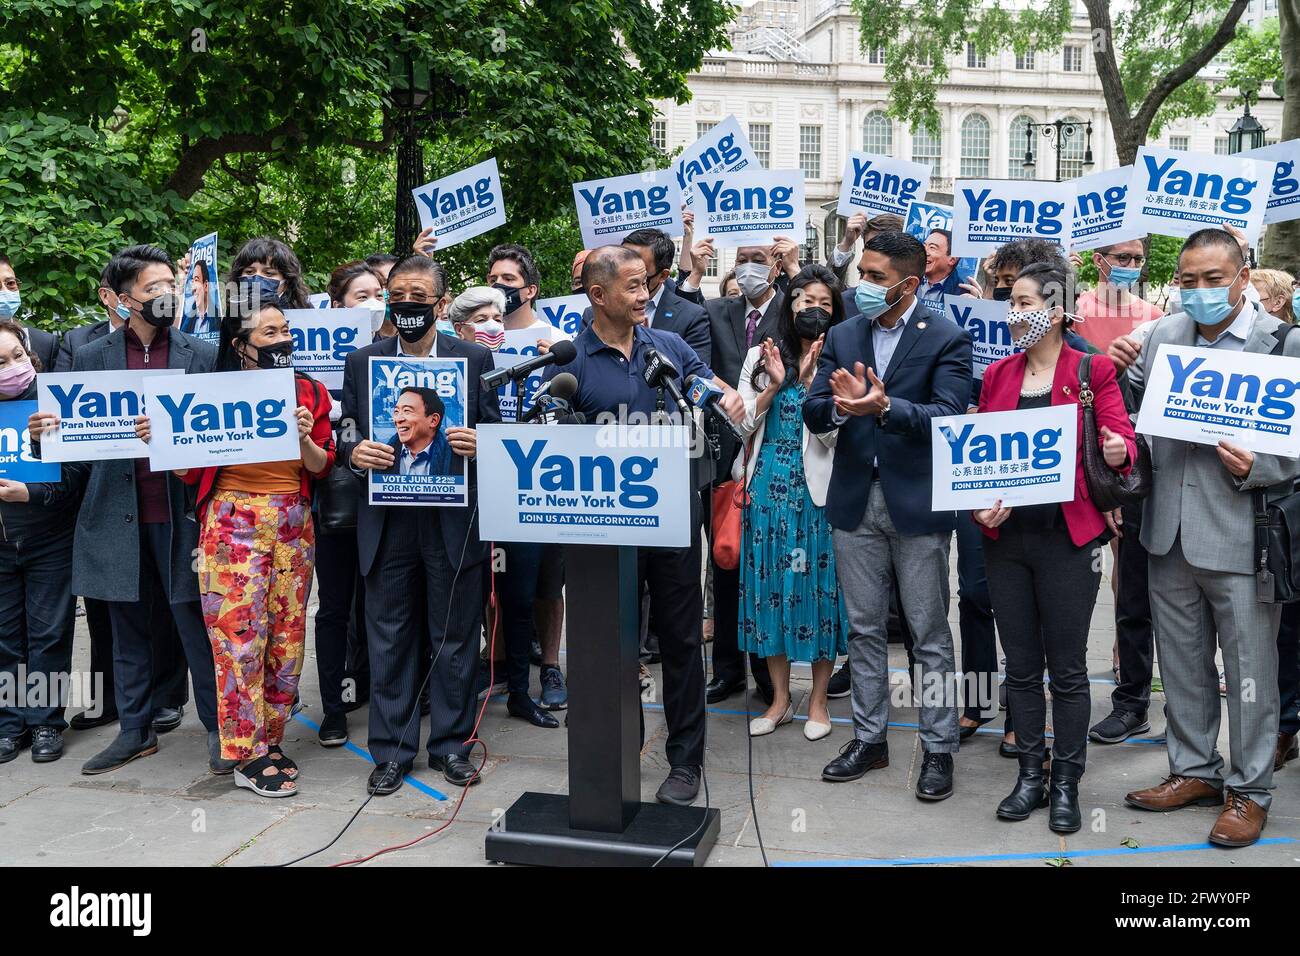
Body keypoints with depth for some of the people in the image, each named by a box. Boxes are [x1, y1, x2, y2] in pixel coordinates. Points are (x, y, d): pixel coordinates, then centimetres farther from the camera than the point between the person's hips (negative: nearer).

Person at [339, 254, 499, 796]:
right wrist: (355, 453, -12)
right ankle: (391, 751, 20)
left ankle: (451, 746, 22)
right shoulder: (361, 362, 8)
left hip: (453, 522, -1)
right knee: (390, 640, 8)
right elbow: (347, 436, 10)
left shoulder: (474, 359, 3)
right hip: (386, 523, 1)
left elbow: (495, 431, 5)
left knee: (455, 640, 7)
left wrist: (479, 444, -17)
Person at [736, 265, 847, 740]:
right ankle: (780, 698, 19)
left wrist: (809, 377, -16)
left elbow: (833, 433, -8)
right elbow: (743, 423, 4)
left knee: (818, 582, 2)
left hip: (816, 485, -3)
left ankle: (818, 699, 16)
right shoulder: (762, 356, 9)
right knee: (768, 581, 6)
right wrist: (776, 384, -8)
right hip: (767, 484, 3)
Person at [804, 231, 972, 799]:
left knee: (930, 634, 5)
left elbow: (948, 416, -17)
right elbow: (812, 415, 1)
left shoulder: (947, 339, -6)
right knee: (864, 628, 13)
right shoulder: (843, 337, 7)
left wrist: (886, 407, -31)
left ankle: (938, 748, 17)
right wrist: (841, 405, -21)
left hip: (917, 503, -4)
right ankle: (869, 738, 27)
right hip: (855, 500, 4)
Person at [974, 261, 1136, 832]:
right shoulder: (997, 375, 11)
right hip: (1006, 537, 4)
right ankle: (1031, 775, 23)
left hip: (1067, 539, -4)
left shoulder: (1092, 372, -1)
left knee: (1067, 668, 3)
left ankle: (1067, 784, 16)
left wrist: (1119, 452, -27)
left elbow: (1122, 440, -4)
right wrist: (980, 505, -5)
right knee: (1021, 666, 10)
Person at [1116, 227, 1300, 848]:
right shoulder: (1163, 334, 6)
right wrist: (1122, 370, -5)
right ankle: (1194, 770, 34)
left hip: (1240, 535, -5)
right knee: (1181, 662, 17)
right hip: (1169, 533, 5)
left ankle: (1249, 790, 23)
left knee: (1249, 668, 6)